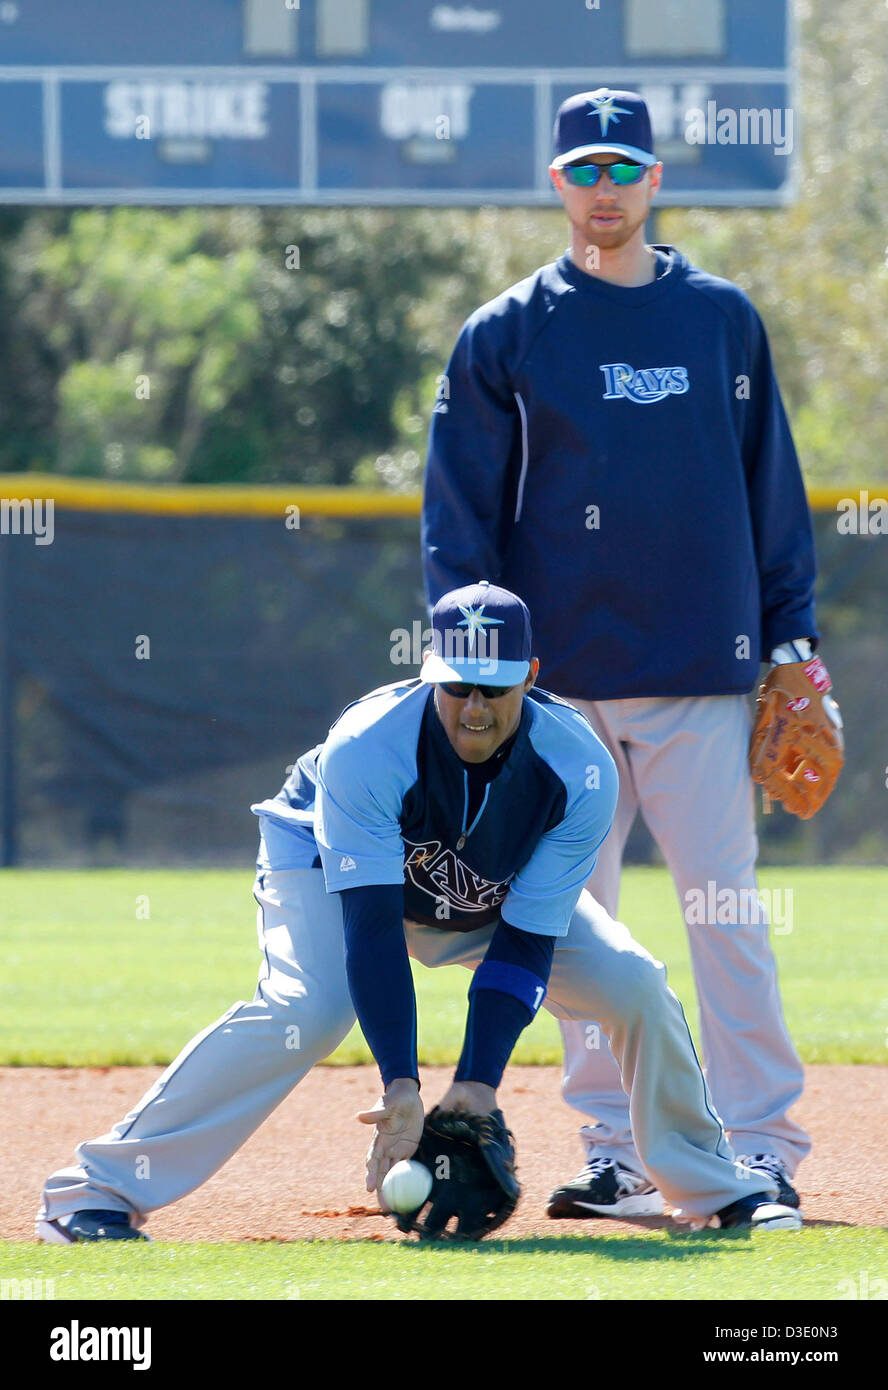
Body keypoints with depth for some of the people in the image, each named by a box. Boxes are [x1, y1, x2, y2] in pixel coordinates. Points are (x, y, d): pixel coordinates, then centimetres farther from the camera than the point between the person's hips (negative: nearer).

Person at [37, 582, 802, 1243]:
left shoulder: (579, 769, -29)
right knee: (304, 1011, -32)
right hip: (331, 865, -4)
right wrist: (400, 1086, -47)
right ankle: (99, 1189, -29)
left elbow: (523, 945, -27)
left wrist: (479, 1082, -36)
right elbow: (371, 929, -40)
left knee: (635, 985, -12)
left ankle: (717, 1186, 11)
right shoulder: (366, 749, -37)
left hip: (495, 898, 4)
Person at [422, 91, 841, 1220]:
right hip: (560, 672, 1)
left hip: (700, 664, -1)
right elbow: (458, 513, 4)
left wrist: (792, 637, 7)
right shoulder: (503, 336, 5)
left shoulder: (722, 319, 9)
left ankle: (760, 1143, -2)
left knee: (725, 905, -5)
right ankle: (617, 1147, 10)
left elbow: (772, 488, 12)